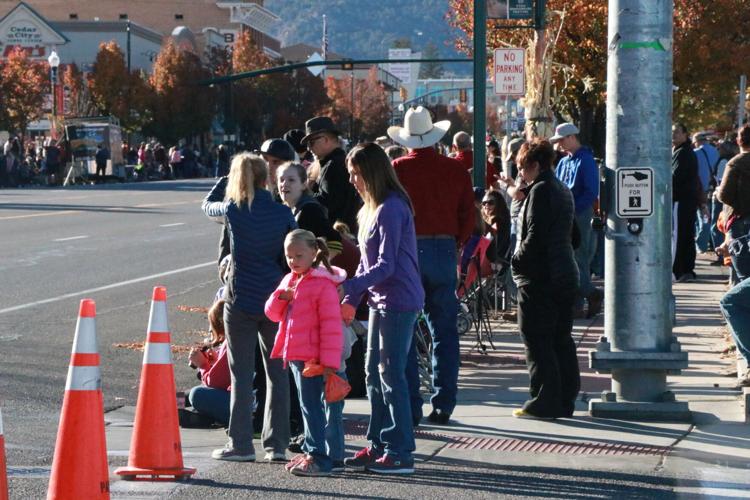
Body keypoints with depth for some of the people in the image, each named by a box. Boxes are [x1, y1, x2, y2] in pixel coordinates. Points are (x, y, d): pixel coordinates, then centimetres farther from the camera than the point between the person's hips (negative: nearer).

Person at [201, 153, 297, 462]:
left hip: (241, 300, -2)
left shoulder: (233, 211, -6)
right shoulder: (283, 213, -2)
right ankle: (276, 444, 9)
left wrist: (227, 179, 25)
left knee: (241, 373, 4)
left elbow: (207, 206, 16)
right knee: (277, 372, 9)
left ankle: (241, 445, 5)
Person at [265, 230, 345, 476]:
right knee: (307, 405, 16)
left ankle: (319, 458, -8)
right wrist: (280, 297, -5)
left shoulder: (324, 284, -13)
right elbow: (273, 314, 17)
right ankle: (311, 452, 25)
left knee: (311, 405, -9)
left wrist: (329, 362, -20)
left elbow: (331, 326, -16)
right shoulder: (289, 281, 14)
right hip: (295, 355, 9)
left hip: (312, 357, -9)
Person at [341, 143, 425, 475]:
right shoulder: (371, 209, 15)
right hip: (381, 301, 10)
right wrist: (351, 301, 12)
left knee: (391, 373, -7)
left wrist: (347, 287, -24)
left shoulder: (391, 209, -16)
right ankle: (378, 446, 19)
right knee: (374, 373, 12)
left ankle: (400, 453, -3)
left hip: (400, 301, -10)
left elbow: (385, 266, -20)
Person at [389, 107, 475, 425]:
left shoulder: (396, 169, -7)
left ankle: (409, 407, 3)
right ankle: (443, 406, 8)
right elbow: (469, 216, 3)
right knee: (444, 331, 9)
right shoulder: (455, 170, 0)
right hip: (444, 250, 2)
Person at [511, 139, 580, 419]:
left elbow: (535, 236, -20)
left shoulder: (540, 191, -14)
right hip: (565, 276, 9)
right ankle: (565, 401, 16)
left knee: (537, 342, -4)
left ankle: (544, 403, -4)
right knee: (561, 340, 12)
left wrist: (518, 261, -7)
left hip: (539, 279, -9)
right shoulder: (563, 190, 14)